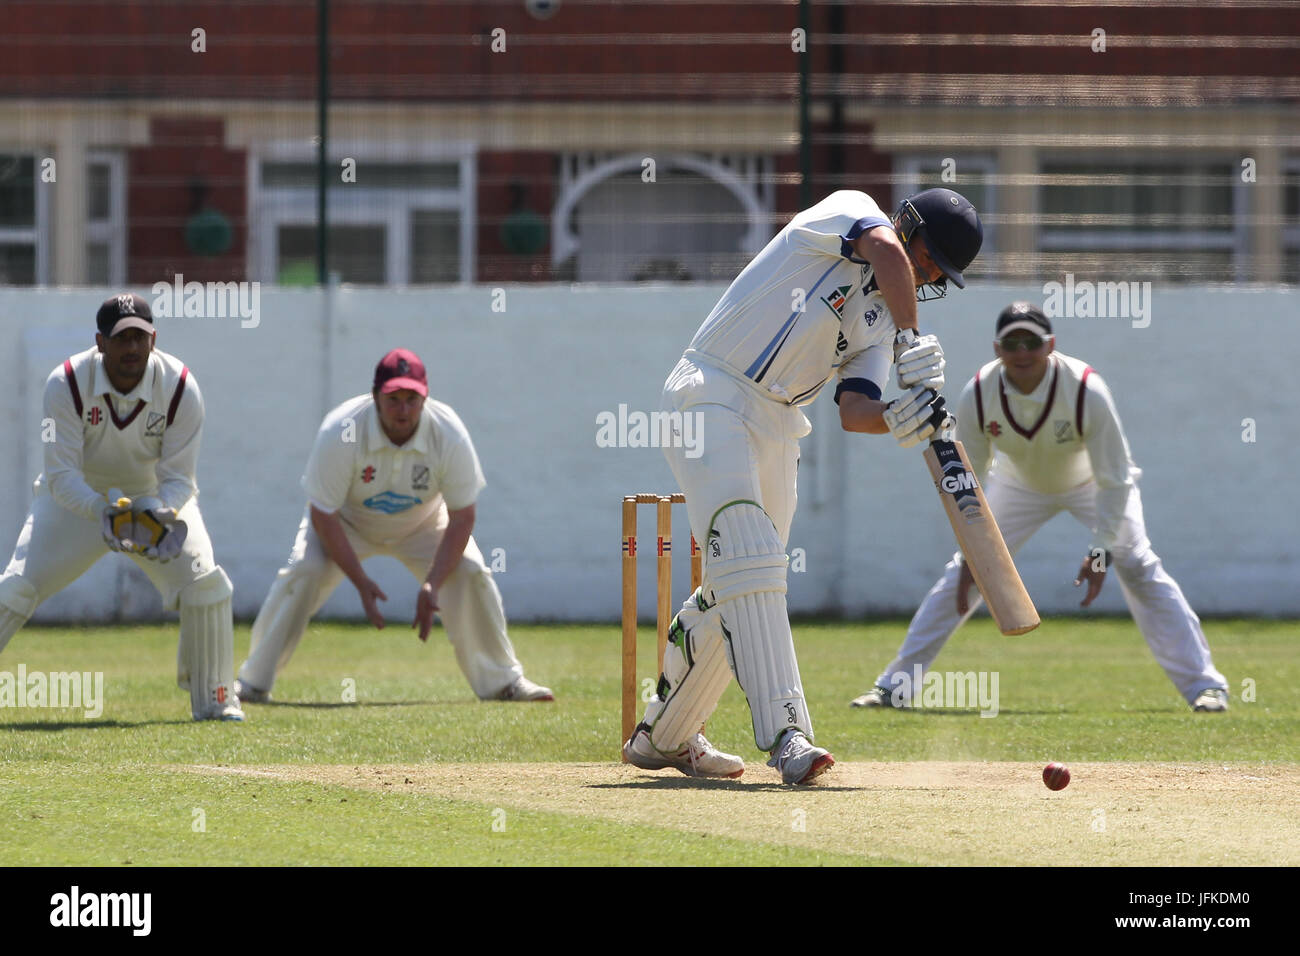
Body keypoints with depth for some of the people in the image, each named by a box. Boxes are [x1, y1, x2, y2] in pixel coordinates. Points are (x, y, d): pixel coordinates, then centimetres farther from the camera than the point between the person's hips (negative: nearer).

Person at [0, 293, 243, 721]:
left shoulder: (181, 388, -23)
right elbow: (61, 474, -28)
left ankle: (215, 700, -3)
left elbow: (177, 477, -19)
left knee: (204, 582, -19)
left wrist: (162, 513, -42)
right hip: (78, 497, -1)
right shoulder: (66, 384, -26)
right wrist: (101, 510, -47)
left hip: (157, 497, 1)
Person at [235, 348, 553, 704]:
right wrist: (361, 582, -31)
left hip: (422, 522, 2)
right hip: (348, 522, -2)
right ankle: (253, 682, -11)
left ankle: (503, 681, 2)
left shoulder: (449, 435, -29)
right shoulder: (340, 433, -34)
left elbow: (462, 517, -21)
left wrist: (432, 584, -31)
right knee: (303, 573, -24)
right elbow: (323, 515, -26)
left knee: (470, 574, -17)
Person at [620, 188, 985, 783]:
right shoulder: (847, 211, -4)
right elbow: (886, 251, -27)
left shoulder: (878, 318, 13)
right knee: (749, 554, -20)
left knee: (735, 589, 10)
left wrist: (900, 419, -21)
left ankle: (663, 737, 26)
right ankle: (785, 735, -30)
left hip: (777, 425, 9)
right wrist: (912, 343, -28)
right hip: (711, 395, -9)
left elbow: (853, 409, -2)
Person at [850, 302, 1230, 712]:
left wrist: (1102, 553, -34)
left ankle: (1203, 684, -12)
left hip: (1090, 482, -2)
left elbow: (1114, 480, -28)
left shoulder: (1087, 391, -36)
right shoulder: (977, 396, -29)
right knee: (961, 576, -4)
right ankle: (894, 686, 5)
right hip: (1019, 485, 2)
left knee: (1138, 568, -17)